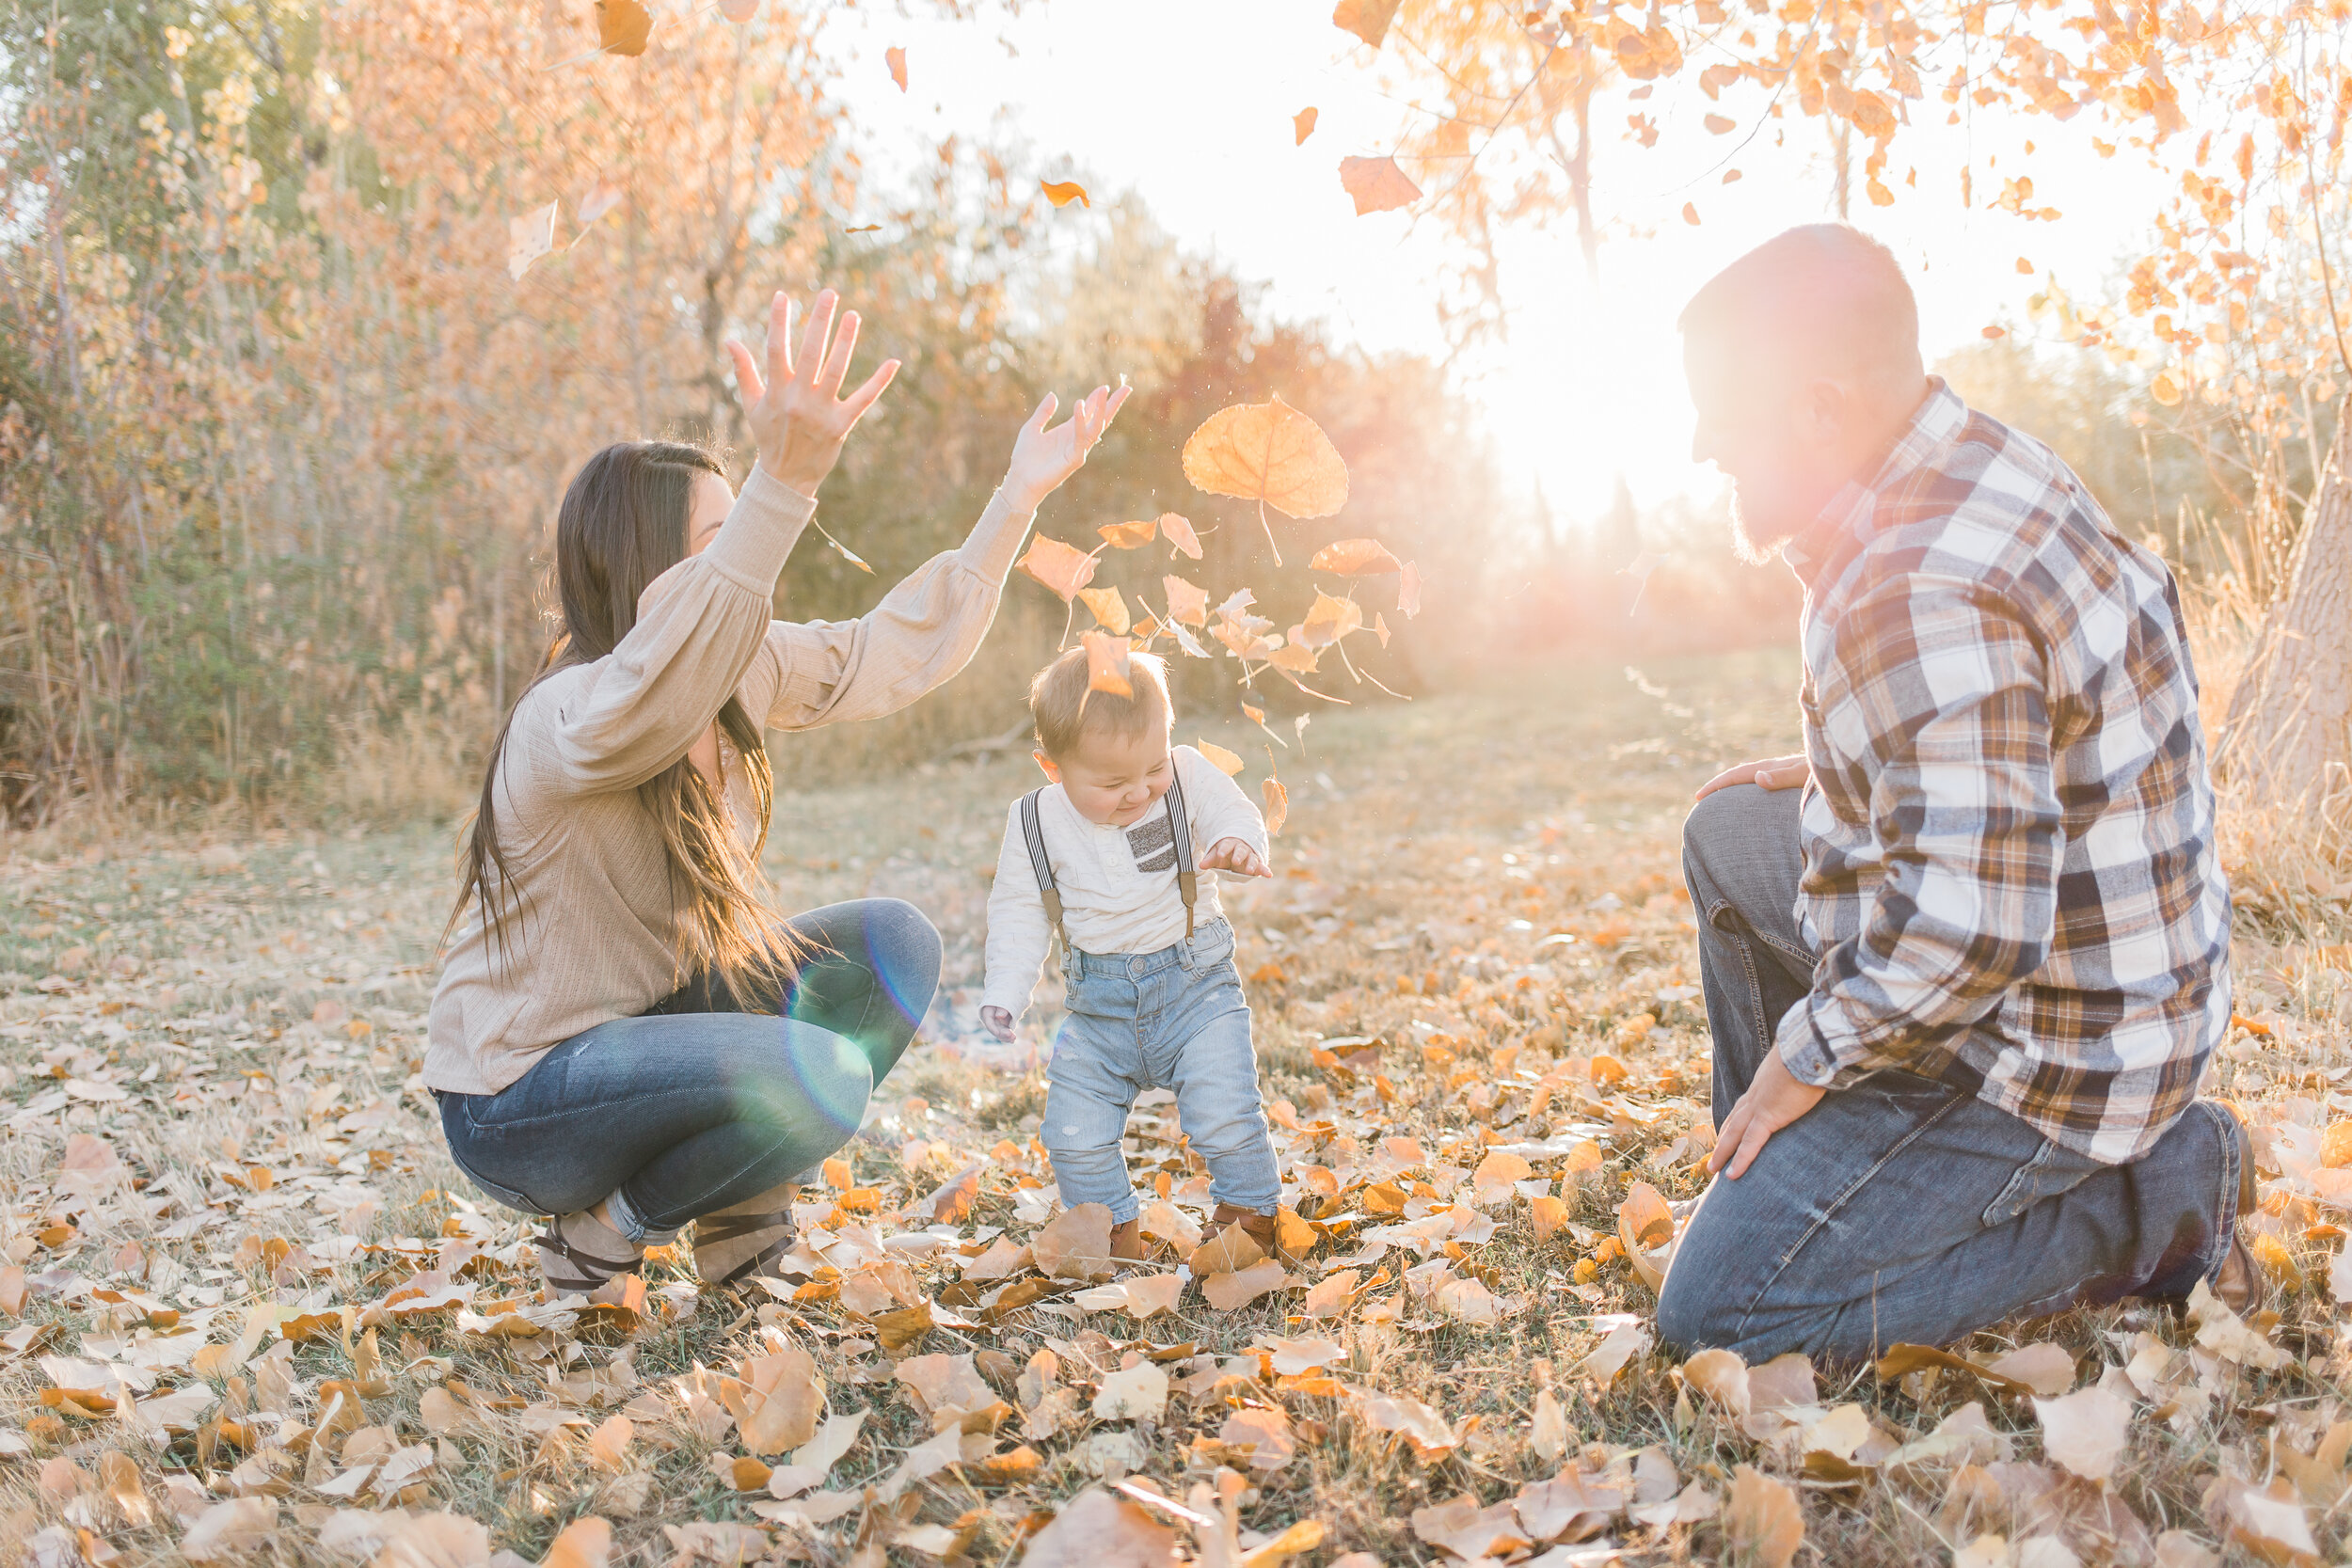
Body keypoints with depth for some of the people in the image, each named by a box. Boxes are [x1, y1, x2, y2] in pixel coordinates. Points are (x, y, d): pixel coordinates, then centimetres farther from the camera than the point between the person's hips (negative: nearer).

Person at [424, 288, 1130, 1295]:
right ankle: (604, 1233, -1)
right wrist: (786, 480, -63)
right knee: (817, 1078, -29)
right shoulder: (567, 720, -28)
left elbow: (893, 653, 7)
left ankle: (740, 1222, 8)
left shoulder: (741, 673, -2)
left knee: (891, 943, -3)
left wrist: (1018, 497, 3)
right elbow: (658, 682, -51)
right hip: (518, 1102, -9)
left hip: (644, 1021, 9)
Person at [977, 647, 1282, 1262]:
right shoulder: (1035, 823, -6)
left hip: (1195, 985, -2)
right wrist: (1004, 993, -6)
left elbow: (1236, 814, -3)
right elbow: (1019, 912, 3)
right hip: (1099, 1006, 2)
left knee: (1224, 1114, -13)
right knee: (1075, 1133, -3)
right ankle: (1114, 1234, 20)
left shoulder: (1188, 777, -9)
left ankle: (1252, 1215, 13)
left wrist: (1238, 844, -28)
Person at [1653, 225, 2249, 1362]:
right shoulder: (1977, 465, 3)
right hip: (2079, 959, 10)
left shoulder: (1925, 598, -30)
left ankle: (2155, 1195, -1)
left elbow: (1970, 931, -33)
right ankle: (1767, 1177, 25)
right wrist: (1831, 780, 14)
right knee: (1729, 835, 21)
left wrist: (1808, 1052, -18)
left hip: (2045, 1049, -10)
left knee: (1713, 1315, -7)